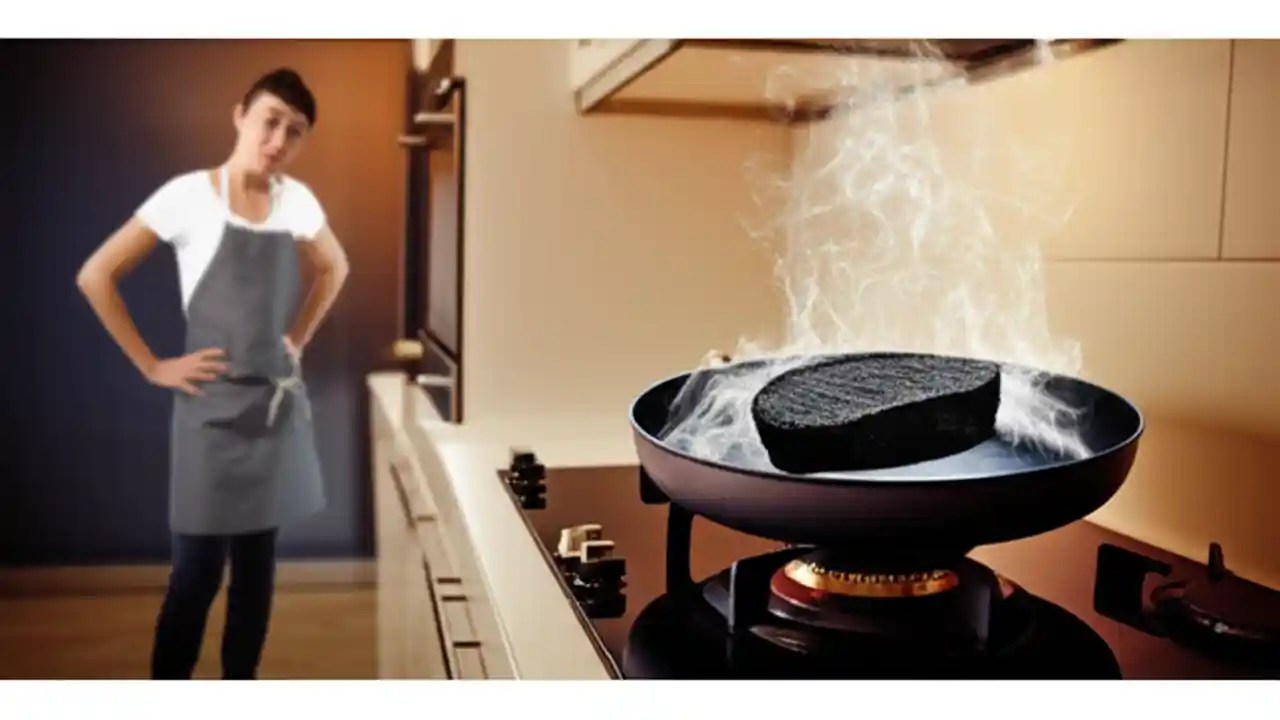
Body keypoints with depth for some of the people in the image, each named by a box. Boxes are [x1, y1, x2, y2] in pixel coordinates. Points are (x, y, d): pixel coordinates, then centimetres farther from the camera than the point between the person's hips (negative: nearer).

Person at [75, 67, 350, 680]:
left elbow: (334, 268, 22)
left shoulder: (297, 200, 3)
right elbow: (95, 276, -9)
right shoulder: (189, 195, -10)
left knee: (257, 565, 13)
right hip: (212, 410, -5)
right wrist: (152, 367, -9)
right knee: (197, 571, 0)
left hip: (280, 406, 5)